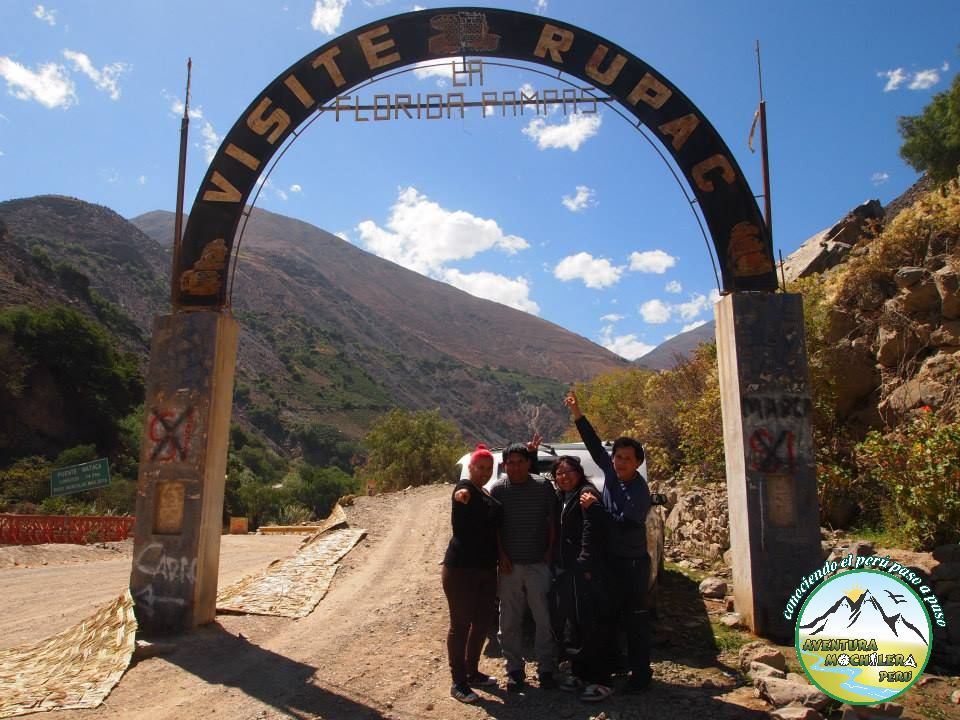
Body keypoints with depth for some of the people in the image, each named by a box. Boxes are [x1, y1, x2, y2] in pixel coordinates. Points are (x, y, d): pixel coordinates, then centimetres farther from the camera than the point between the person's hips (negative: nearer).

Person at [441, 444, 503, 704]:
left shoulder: (489, 495, 14)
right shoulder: (466, 488, -12)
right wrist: (462, 494, -60)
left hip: (486, 567, 8)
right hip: (460, 567, -8)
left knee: (481, 622, 16)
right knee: (461, 624, -1)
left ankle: (472, 672, 30)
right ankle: (459, 682, 8)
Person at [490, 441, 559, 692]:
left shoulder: (544, 487, 0)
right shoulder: (498, 489, 0)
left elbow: (553, 520, 5)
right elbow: (493, 526, 3)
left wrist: (550, 551, -1)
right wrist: (502, 556, -4)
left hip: (539, 564, 0)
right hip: (510, 565, 1)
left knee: (544, 619, 4)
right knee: (510, 621, 8)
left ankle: (546, 669, 18)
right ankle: (515, 670, 20)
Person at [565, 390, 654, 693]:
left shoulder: (640, 492, -20)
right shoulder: (610, 472, -2)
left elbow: (623, 524, -23)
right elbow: (594, 444, -2)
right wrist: (577, 414, -8)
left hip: (633, 562, -7)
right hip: (611, 559, 7)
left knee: (636, 617, 1)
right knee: (613, 613, 14)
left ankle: (640, 673, 10)